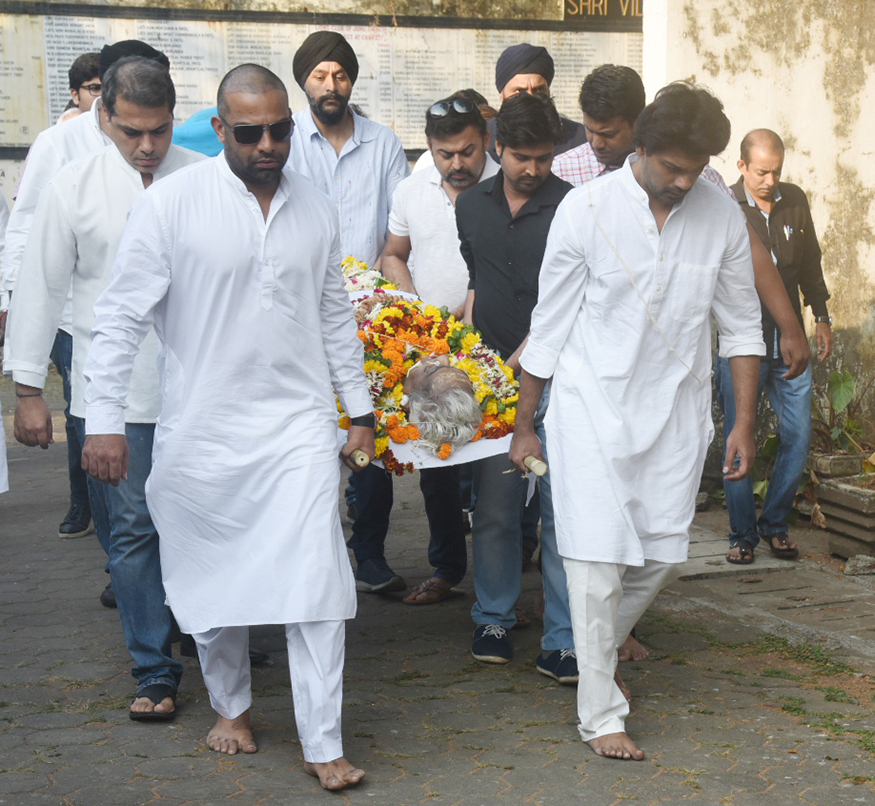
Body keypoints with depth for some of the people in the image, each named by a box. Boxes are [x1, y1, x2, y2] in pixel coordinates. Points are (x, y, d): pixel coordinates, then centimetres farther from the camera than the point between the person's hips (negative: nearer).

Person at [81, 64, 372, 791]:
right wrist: (105, 421, -13)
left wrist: (360, 411, 15)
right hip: (203, 427, -2)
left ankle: (323, 744, 4)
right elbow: (122, 316, -8)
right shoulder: (171, 204, -9)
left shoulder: (315, 210, 5)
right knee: (213, 576, 12)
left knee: (316, 580, -4)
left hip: (299, 424, 2)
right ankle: (231, 705, 35)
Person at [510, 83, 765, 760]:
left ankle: (602, 645, 37)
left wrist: (744, 424, 5)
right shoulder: (586, 210, -9)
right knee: (599, 559, -6)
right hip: (593, 406, -3)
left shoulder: (722, 216, -1)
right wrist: (524, 425, 2)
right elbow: (550, 325, -2)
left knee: (665, 555, 7)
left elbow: (742, 324, 8)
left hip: (676, 411, 3)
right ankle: (601, 713, 5)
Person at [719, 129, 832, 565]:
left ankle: (774, 524, 21)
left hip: (790, 340, 4)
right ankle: (742, 533, 14)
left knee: (798, 436, 4)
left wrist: (821, 317, 18)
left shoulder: (795, 200, 6)